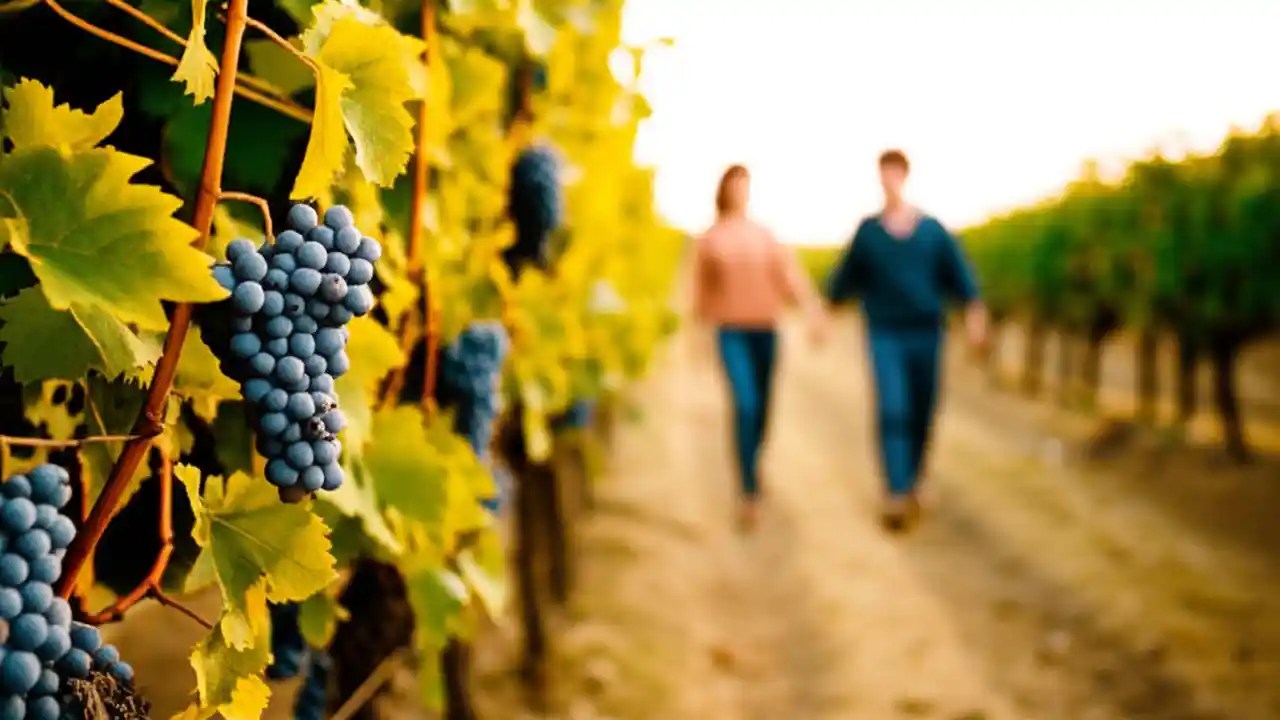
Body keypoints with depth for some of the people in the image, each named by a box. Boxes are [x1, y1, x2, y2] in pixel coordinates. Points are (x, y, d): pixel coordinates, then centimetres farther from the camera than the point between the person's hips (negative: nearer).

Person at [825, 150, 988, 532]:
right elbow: (846, 277, 11)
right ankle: (896, 497, -18)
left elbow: (960, 273, -4)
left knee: (921, 416, 7)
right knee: (891, 411, -15)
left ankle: (912, 484, 28)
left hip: (925, 333, 1)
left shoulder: (933, 229, 2)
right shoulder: (867, 230, 2)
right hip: (884, 335, -1)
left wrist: (975, 313, -17)